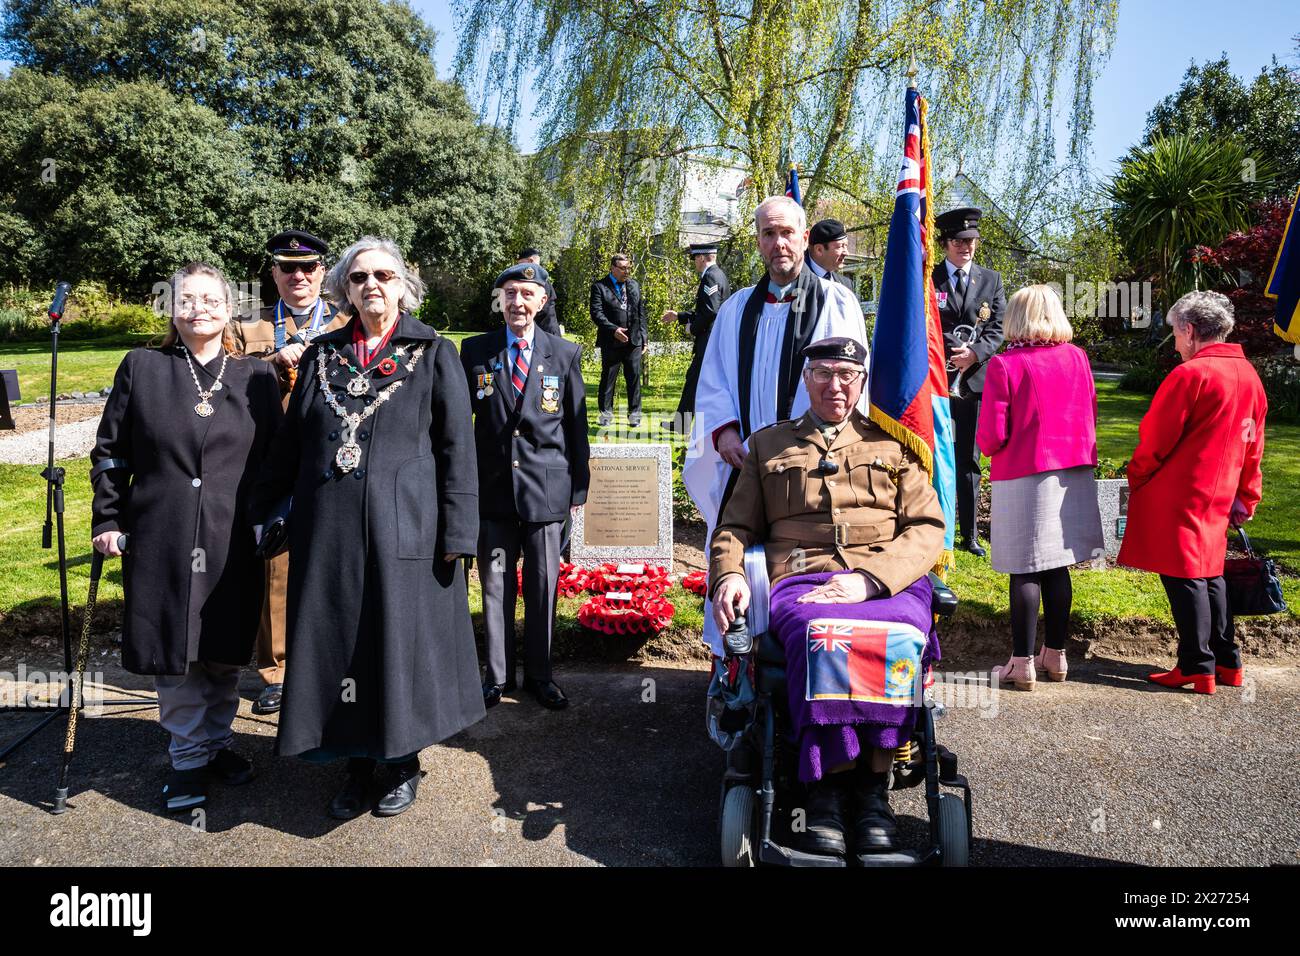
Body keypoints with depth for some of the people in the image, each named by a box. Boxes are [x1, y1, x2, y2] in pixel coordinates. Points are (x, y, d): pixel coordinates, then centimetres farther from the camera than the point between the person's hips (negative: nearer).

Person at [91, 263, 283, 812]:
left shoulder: (257, 378, 6)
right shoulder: (141, 368, 5)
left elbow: (274, 458, 6)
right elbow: (109, 451, 6)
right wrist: (107, 520, 1)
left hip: (233, 541, 1)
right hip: (162, 540, 0)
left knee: (225, 651, 10)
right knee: (173, 651, 6)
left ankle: (217, 742, 30)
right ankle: (189, 757, 22)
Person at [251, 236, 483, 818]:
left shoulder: (434, 354, 0)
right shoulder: (321, 355, 10)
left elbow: (456, 448, -4)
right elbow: (290, 442, 15)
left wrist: (456, 532, -9)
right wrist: (263, 511, 15)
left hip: (403, 528, -3)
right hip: (329, 529, 4)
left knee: (400, 642, 6)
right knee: (336, 645, 10)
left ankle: (402, 764, 27)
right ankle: (358, 766, 28)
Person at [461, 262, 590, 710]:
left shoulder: (565, 353, 4)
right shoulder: (474, 350, 3)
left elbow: (576, 425, 6)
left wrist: (578, 487, 4)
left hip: (546, 487, 0)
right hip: (492, 486, 0)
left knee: (543, 584, 8)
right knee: (495, 584, 8)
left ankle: (539, 674, 24)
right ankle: (498, 674, 23)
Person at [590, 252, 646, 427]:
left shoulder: (634, 285, 13)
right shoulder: (599, 286, -2)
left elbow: (641, 312, 15)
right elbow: (597, 313, -9)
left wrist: (643, 337, 10)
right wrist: (613, 329, -20)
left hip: (633, 340, 3)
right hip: (611, 341, -3)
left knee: (634, 377, 3)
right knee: (608, 378, 5)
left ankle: (634, 413, 12)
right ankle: (606, 412, 17)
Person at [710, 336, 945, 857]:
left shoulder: (893, 442, 20)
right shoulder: (767, 444, 24)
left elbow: (927, 528, 9)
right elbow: (735, 526, 21)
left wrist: (869, 579, -10)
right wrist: (728, 573, -3)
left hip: (889, 580, 1)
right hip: (801, 581, 0)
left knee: (900, 638, -35)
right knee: (822, 635, -36)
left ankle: (874, 784, -20)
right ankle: (826, 787, -23)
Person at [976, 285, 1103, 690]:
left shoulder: (1004, 365, -12)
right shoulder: (1077, 357, 3)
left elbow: (991, 436, -13)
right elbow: (1090, 416, 11)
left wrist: (986, 445, 8)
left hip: (1022, 478, -5)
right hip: (1073, 473, 5)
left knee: (1025, 572, 1)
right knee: (1058, 567, 13)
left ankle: (1022, 663, 7)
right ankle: (1056, 655, 24)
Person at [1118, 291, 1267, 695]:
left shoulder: (1190, 374, -15)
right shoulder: (1249, 375, 10)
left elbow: (1155, 439, -12)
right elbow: (1252, 445, 15)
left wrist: (1135, 478, 3)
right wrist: (1247, 495, 21)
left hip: (1177, 495, -8)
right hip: (1219, 496, 8)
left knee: (1183, 578, -1)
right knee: (1209, 575, 17)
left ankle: (1197, 668, 3)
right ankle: (1227, 662, 23)